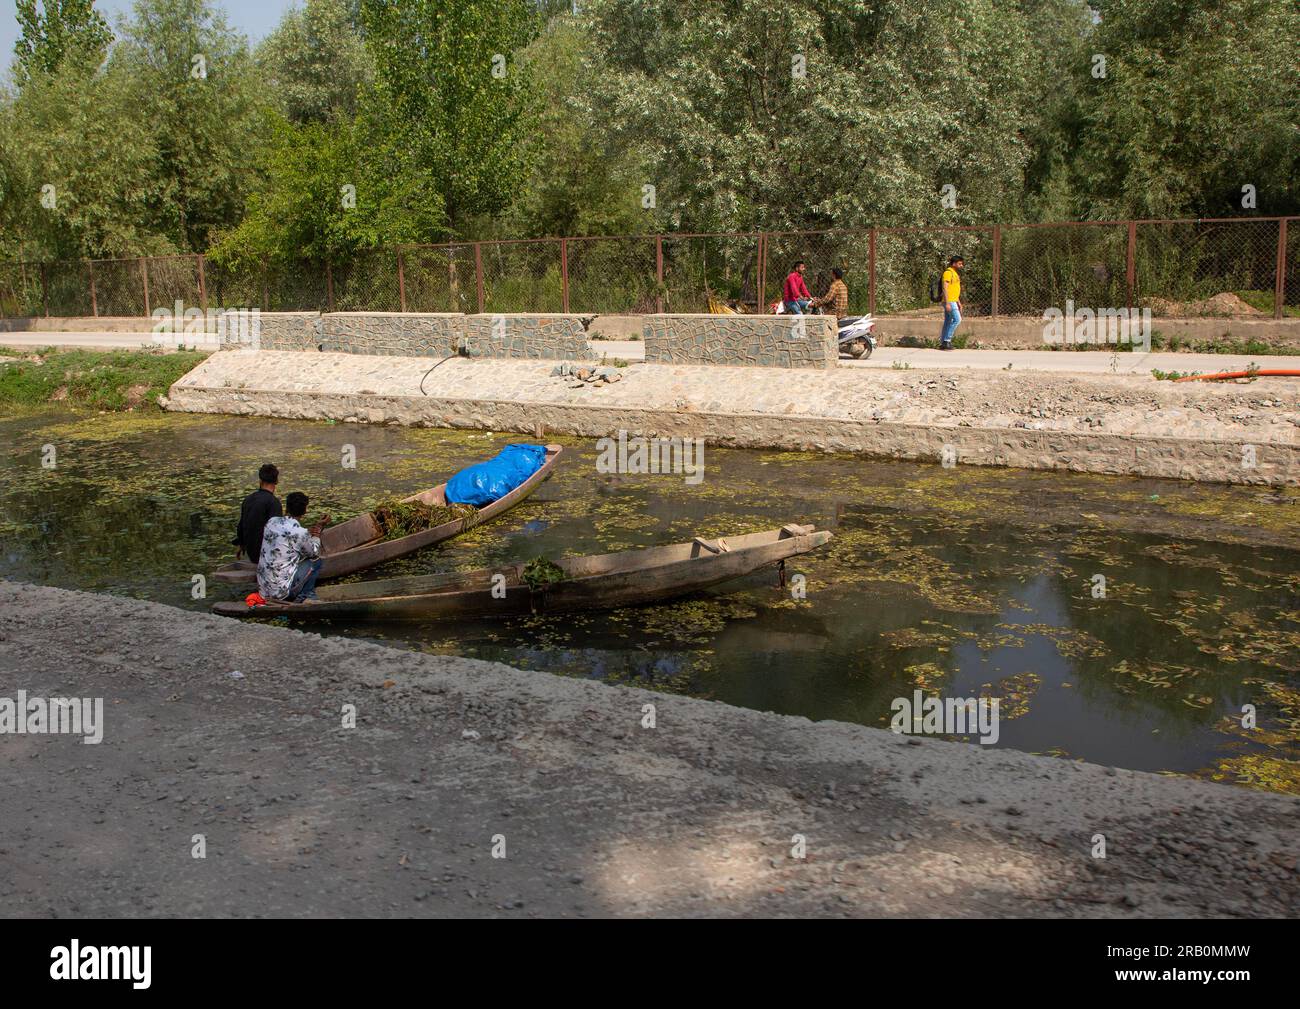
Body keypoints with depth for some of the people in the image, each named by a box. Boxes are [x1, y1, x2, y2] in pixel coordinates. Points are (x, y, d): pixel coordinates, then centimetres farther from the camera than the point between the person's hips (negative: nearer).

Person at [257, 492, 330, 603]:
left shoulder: (272, 522, 1)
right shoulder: (301, 533, -18)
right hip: (281, 591, -7)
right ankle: (303, 597, 15)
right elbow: (314, 553, 4)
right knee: (317, 562, 9)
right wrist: (319, 527, 12)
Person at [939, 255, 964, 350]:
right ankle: (946, 340, -12)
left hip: (953, 301, 10)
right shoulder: (948, 272, -12)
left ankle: (943, 343, 11)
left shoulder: (955, 273, 19)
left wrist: (958, 302, 23)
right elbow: (945, 288, -19)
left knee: (948, 323, 9)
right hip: (949, 302, -10)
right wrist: (947, 303, -25)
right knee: (957, 319, -15)